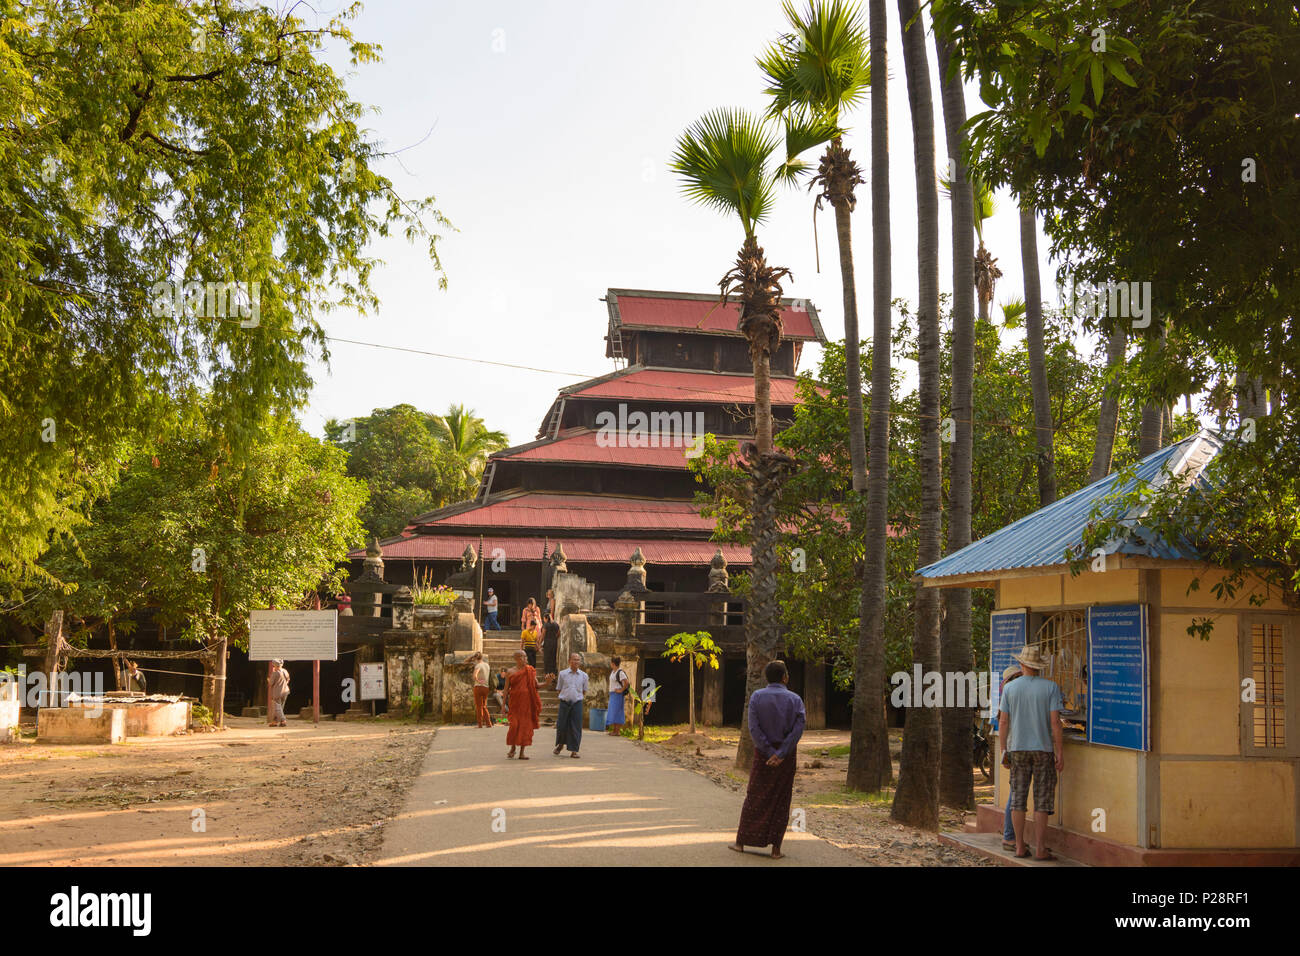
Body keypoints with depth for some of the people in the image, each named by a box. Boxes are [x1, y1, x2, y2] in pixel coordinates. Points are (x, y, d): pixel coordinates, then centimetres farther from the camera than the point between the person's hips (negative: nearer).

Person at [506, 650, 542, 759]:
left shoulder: (530, 671, 7)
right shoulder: (510, 672, 3)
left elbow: (536, 686, 6)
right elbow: (506, 689, 4)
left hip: (527, 702, 2)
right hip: (515, 702, -2)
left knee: (526, 726, 0)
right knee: (514, 725, -10)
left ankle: (522, 753, 6)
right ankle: (512, 748, 14)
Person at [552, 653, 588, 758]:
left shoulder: (583, 675, 7)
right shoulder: (563, 674, 5)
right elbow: (558, 690, 11)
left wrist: (578, 697, 5)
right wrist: (566, 694, 3)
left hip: (577, 703, 1)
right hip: (564, 702, -1)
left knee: (576, 727, -3)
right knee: (561, 726, 1)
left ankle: (574, 750, 3)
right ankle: (560, 745, 27)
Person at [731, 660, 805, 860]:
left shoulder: (757, 697, -4)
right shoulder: (795, 699, -3)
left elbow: (754, 728, -13)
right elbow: (798, 729, -14)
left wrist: (770, 753, -11)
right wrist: (780, 755, -17)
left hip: (763, 753, 0)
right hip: (787, 755, 0)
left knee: (755, 798, 10)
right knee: (781, 802, 7)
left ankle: (741, 842, 15)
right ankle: (776, 848, 6)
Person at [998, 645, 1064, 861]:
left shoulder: (1010, 688, 0)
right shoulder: (1050, 687, -6)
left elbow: (1003, 722, 0)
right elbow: (1055, 721, -11)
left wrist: (1003, 750, 9)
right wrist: (1060, 752, -6)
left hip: (1018, 749, 2)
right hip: (1043, 749, -2)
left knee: (1018, 798, 7)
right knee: (1042, 800, 2)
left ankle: (1020, 847, 8)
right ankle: (1040, 849, 0)